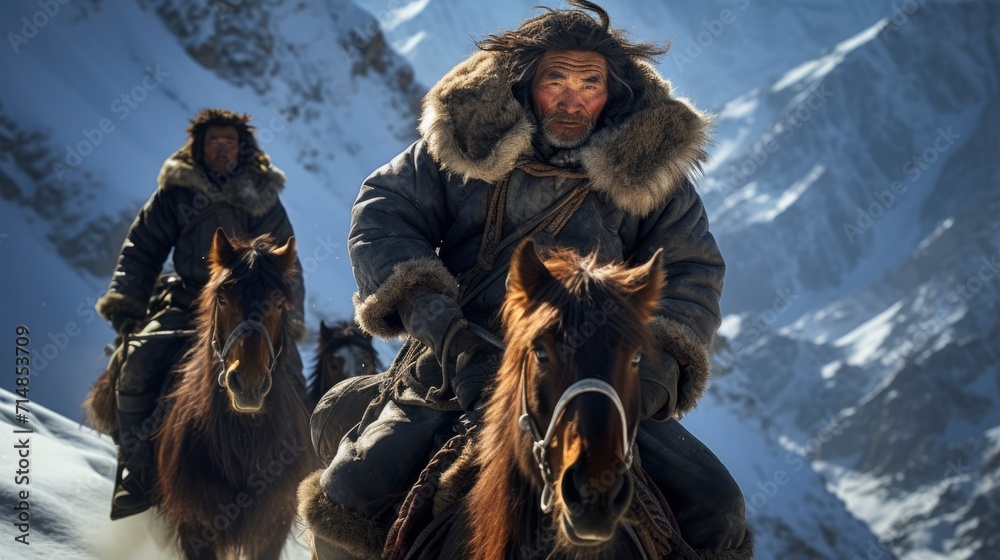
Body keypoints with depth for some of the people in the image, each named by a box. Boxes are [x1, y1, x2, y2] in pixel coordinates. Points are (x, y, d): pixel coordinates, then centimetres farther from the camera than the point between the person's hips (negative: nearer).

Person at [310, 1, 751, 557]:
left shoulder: (647, 167, 6)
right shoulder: (465, 139, 2)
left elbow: (692, 273, 6)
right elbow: (383, 215, -4)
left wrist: (652, 375, -13)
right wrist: (448, 335, -19)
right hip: (461, 375, -1)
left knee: (716, 514, -14)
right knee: (352, 500, -22)